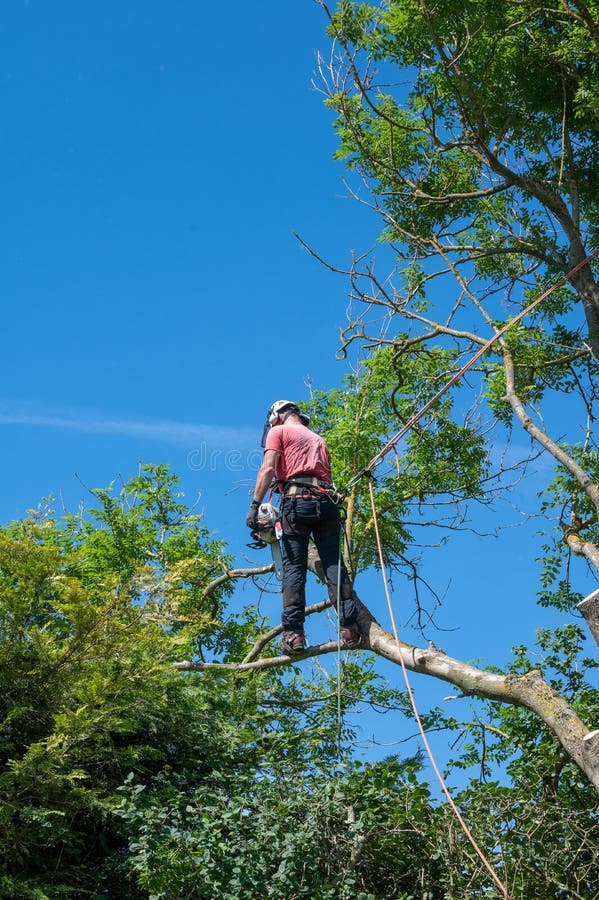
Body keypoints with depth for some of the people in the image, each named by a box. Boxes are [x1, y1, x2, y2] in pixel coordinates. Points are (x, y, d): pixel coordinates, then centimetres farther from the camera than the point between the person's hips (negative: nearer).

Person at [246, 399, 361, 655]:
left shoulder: (278, 432, 14)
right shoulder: (318, 439, 32)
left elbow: (268, 469, -1)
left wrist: (255, 505, -6)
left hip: (297, 500, -4)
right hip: (327, 499, 5)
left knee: (293, 568, -7)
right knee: (334, 565, 1)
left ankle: (293, 633, -15)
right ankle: (350, 627, -10)